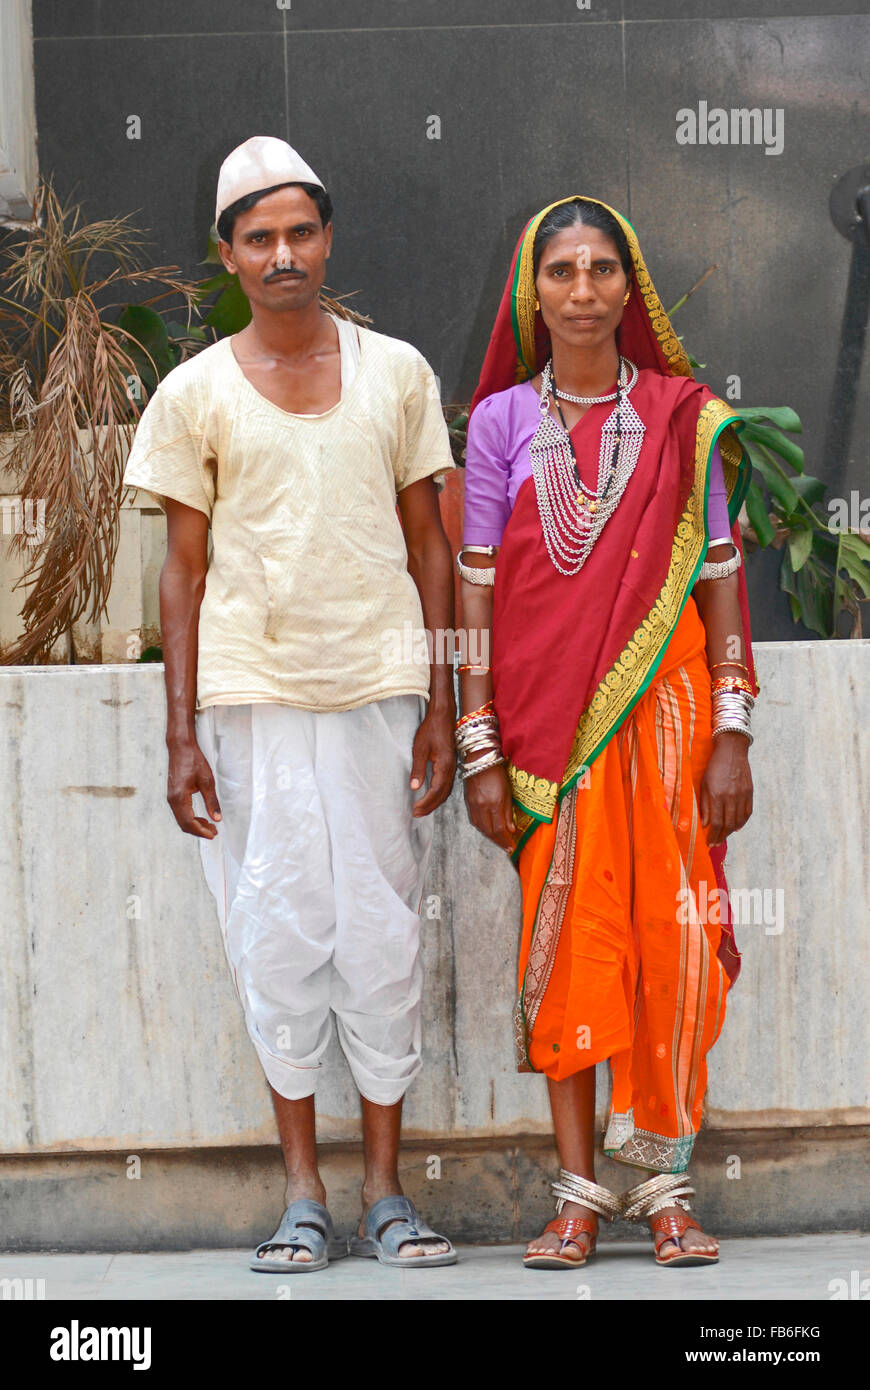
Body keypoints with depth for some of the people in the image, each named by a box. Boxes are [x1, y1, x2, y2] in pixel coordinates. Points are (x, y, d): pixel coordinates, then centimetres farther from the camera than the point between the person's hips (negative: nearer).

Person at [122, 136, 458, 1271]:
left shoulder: (396, 372, 7)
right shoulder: (196, 393, 4)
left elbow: (429, 544, 10)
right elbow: (185, 566, 5)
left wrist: (442, 705, 3)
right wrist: (182, 734, -1)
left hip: (380, 689, 1)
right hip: (251, 697, -1)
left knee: (384, 938, 1)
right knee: (276, 936, -1)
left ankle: (386, 1192, 10)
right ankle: (303, 1194, 9)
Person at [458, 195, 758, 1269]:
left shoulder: (683, 418, 4)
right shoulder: (503, 420, 4)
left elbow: (720, 578, 3)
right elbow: (478, 589, 2)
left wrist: (731, 735, -4)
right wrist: (481, 752, -4)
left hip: (664, 707, 0)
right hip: (548, 715, 0)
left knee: (672, 937, -4)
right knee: (563, 942, 1)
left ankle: (665, 1181, 5)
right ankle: (578, 1196, 7)